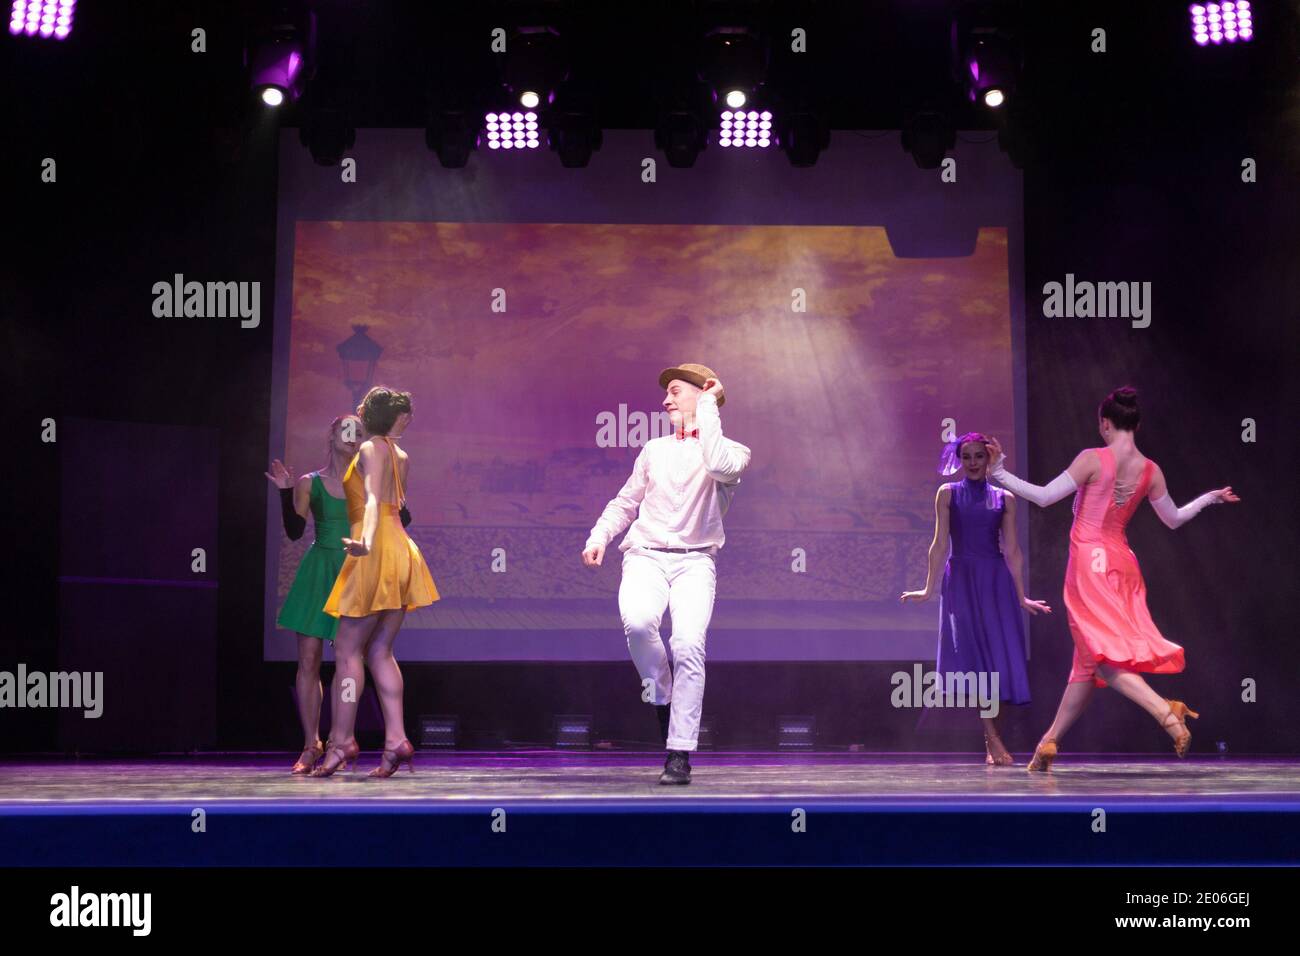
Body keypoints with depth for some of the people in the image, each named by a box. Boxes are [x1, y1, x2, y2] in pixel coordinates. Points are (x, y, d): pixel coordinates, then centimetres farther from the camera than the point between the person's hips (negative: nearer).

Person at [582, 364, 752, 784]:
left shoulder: (732, 451, 7)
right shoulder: (654, 450, 21)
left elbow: (719, 466, -18)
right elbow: (625, 502, 26)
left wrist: (708, 406, -7)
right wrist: (599, 537, 7)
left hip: (694, 560, -2)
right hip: (645, 555, 2)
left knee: (689, 643, -25)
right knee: (638, 622, -30)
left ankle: (679, 755, -16)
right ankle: (663, 699, -3)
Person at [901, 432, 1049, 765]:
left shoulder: (1004, 499, 10)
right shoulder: (948, 493, 6)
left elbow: (1012, 550, 10)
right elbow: (940, 544, 4)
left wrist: (1021, 596, 9)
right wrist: (928, 589, 0)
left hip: (996, 581, 2)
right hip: (961, 579, -2)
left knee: (1001, 654, -4)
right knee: (973, 652, -12)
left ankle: (992, 743, 5)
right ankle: (993, 741, -15)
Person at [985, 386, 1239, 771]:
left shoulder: (1092, 459, -11)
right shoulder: (1150, 471, 4)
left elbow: (1044, 497, -13)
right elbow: (1174, 519, 17)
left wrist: (1000, 473, -5)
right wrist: (1209, 498, 35)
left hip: (1088, 562, -6)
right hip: (1123, 564, 6)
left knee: (1101, 655, -10)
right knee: (1087, 659, 11)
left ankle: (1166, 711, -30)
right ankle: (1050, 740, 18)